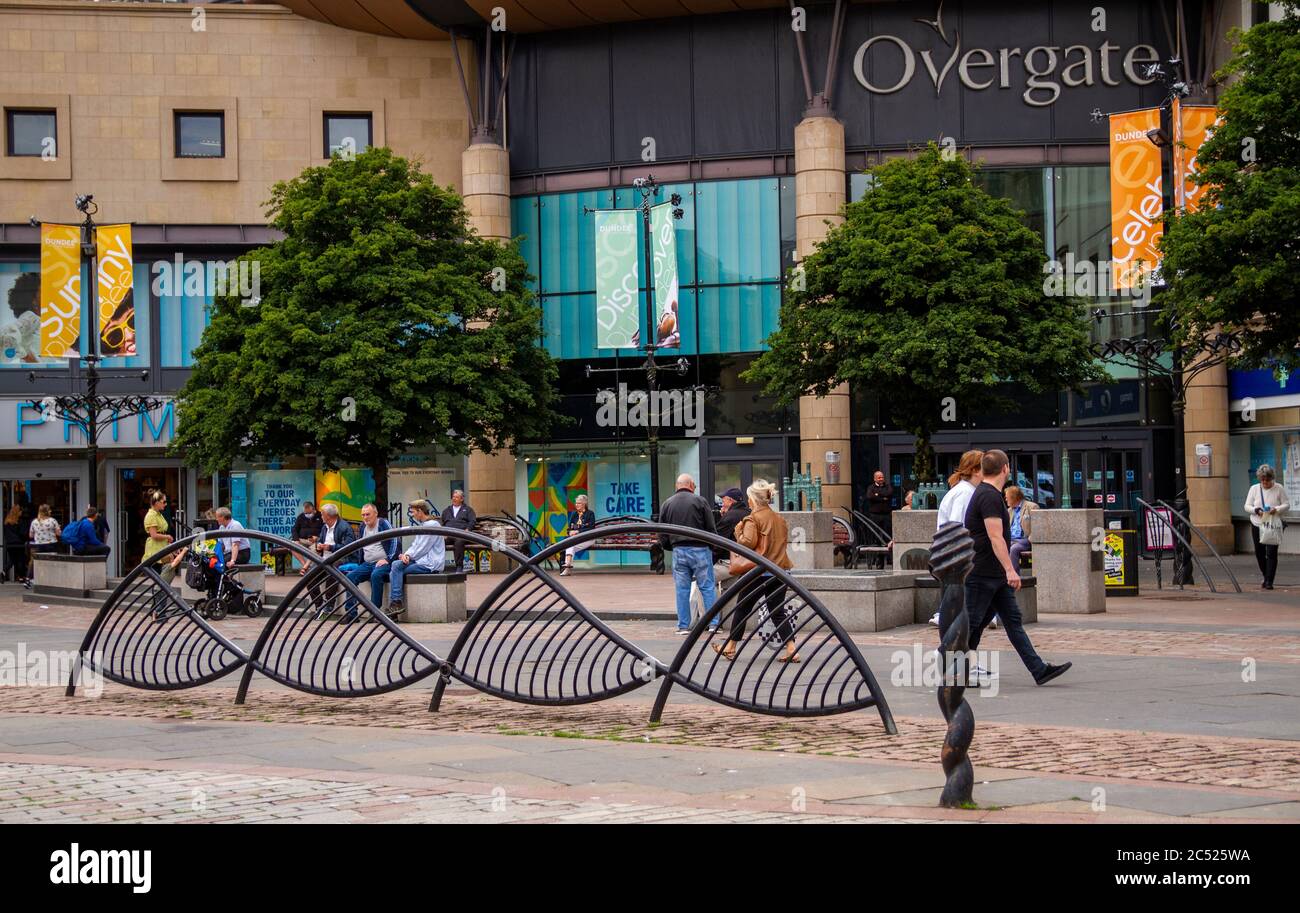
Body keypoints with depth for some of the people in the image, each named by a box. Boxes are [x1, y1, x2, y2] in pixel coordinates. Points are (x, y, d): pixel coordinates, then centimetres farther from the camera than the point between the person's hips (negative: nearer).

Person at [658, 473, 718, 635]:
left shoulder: (666, 504, 7)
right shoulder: (699, 501, -2)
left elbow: (662, 534, 9)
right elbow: (711, 528, -2)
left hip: (678, 550, 3)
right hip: (700, 549, -2)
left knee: (682, 589, 6)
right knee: (708, 587, 3)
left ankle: (683, 626, 7)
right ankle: (713, 623, 2)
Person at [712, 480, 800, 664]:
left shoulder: (753, 519, -12)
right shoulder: (780, 519, 10)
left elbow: (747, 542, -20)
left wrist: (738, 532, -3)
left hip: (758, 571, -6)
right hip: (780, 570, 6)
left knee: (742, 608, 9)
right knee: (778, 611, 8)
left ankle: (729, 648, 21)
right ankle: (791, 650, -4)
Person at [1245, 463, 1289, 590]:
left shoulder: (1279, 489, -1)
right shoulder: (1254, 489, 5)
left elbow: (1286, 504, 0)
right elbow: (1247, 506, 5)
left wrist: (1276, 509, -19)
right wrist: (1257, 510, -15)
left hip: (1274, 525, -3)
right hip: (1257, 525, 3)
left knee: (1271, 553, -10)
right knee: (1259, 553, 10)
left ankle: (1269, 581, -9)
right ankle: (1266, 576, 31)